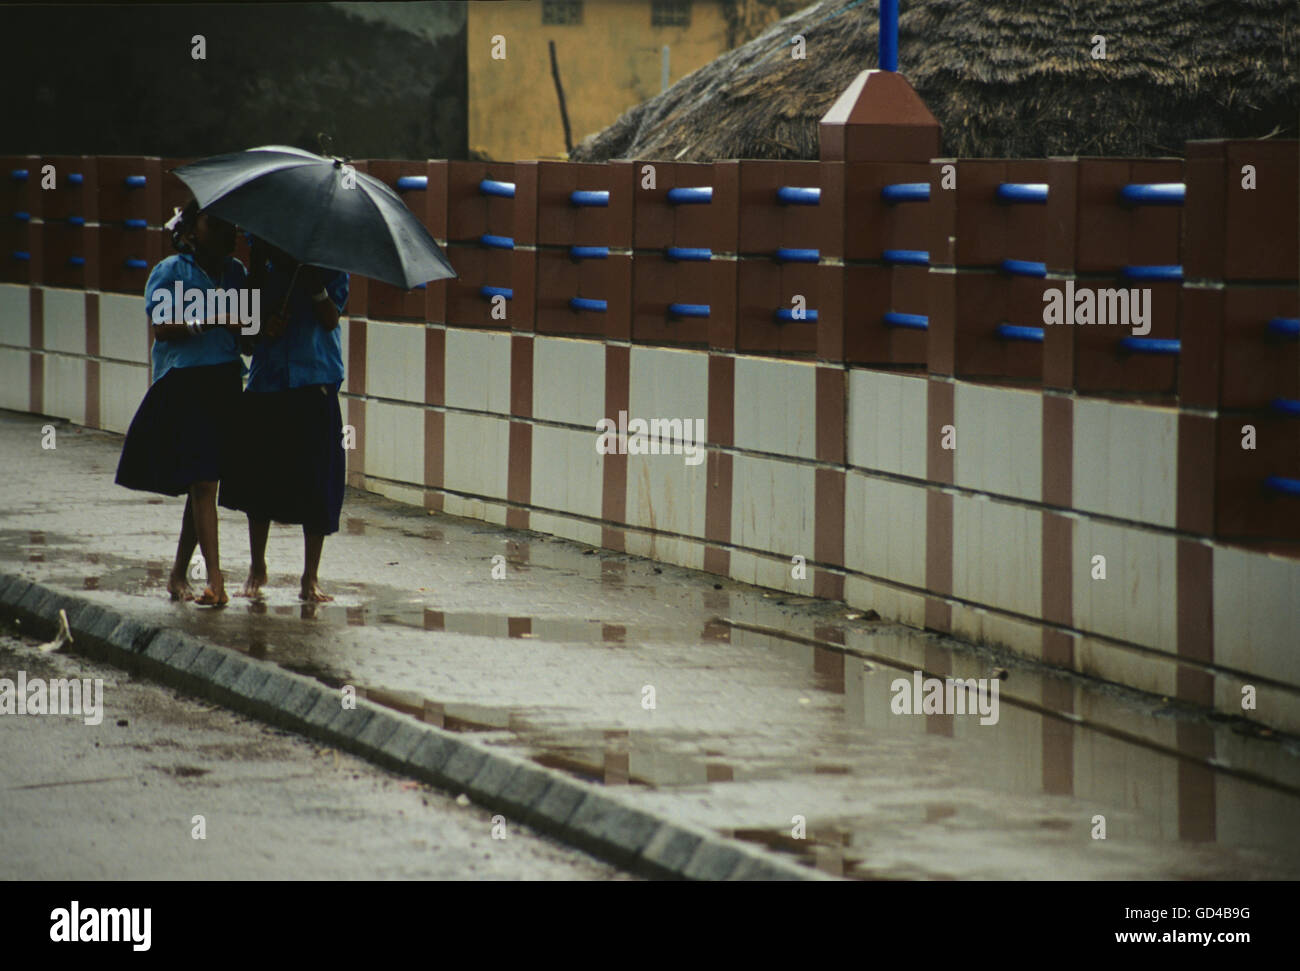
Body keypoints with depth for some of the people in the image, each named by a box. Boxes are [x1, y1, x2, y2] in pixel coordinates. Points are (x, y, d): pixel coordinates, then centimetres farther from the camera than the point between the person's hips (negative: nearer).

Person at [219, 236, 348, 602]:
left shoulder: (329, 271, 5)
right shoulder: (265, 273, 11)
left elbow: (330, 321, -8)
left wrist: (317, 287, -21)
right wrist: (264, 328, -12)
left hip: (314, 390, -2)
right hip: (266, 387, 2)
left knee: (315, 486, -4)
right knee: (259, 481, 6)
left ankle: (310, 578, 6)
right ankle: (257, 568, 23)